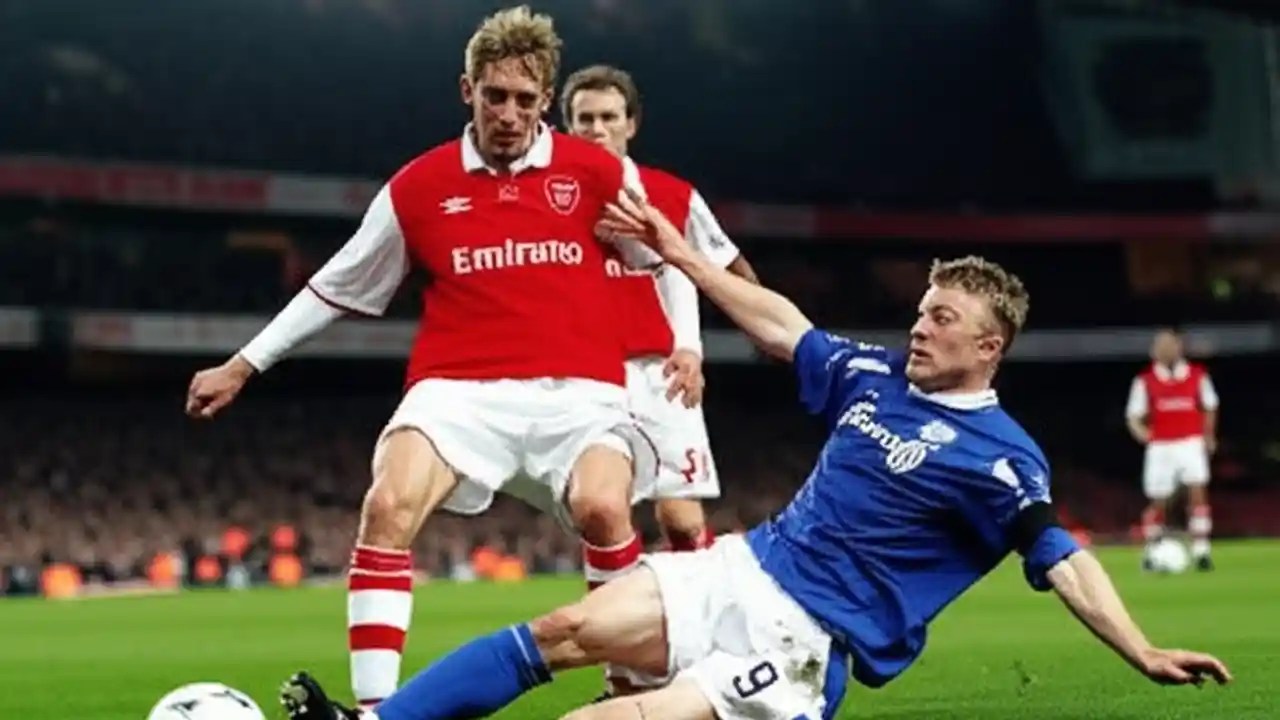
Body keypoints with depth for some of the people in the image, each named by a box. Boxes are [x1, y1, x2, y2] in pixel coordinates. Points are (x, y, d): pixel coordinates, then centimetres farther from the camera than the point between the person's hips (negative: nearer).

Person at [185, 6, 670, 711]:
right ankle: (373, 709, -23)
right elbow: (338, 286, 18)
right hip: (461, 387, 1)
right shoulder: (418, 187, 8)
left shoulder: (596, 172, 4)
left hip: (576, 388, -1)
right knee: (388, 505, -26)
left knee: (601, 505, -31)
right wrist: (242, 366, 20)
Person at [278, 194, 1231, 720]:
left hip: (812, 638, -7)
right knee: (568, 630, -5)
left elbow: (1062, 560, -20)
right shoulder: (873, 375, 9)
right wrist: (677, 252, 25)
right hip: (749, 570, 7)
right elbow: (778, 323, 21)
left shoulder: (996, 456, -12)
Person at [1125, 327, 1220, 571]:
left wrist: (1208, 435, 10)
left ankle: (1200, 551, -13)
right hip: (1160, 447, -1)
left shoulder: (1197, 375, 1)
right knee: (1158, 502, 5)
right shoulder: (1145, 380, -3)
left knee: (1198, 492, -14)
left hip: (1191, 444, 1)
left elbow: (1209, 407, 16)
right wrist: (1140, 431, -22)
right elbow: (1133, 416, -2)